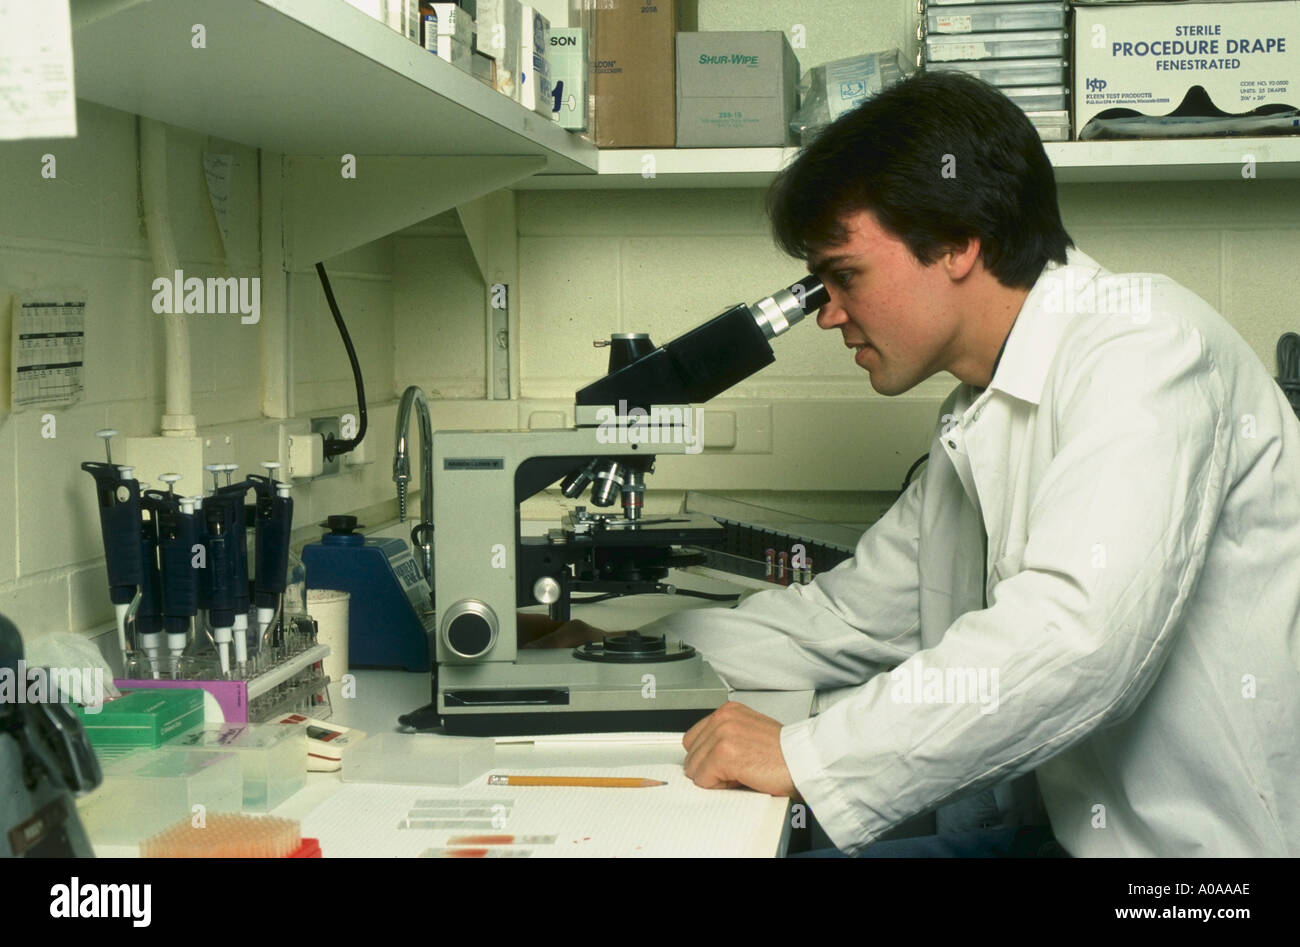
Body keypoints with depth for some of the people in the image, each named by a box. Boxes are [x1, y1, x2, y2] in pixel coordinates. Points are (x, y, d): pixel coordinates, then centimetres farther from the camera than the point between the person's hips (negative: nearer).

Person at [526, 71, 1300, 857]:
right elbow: (851, 618, 22)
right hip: (1074, 827, 8)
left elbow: (1079, 632, -27)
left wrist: (805, 756, -23)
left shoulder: (1146, 349, -14)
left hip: (1209, 836, -8)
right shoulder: (978, 426, 15)